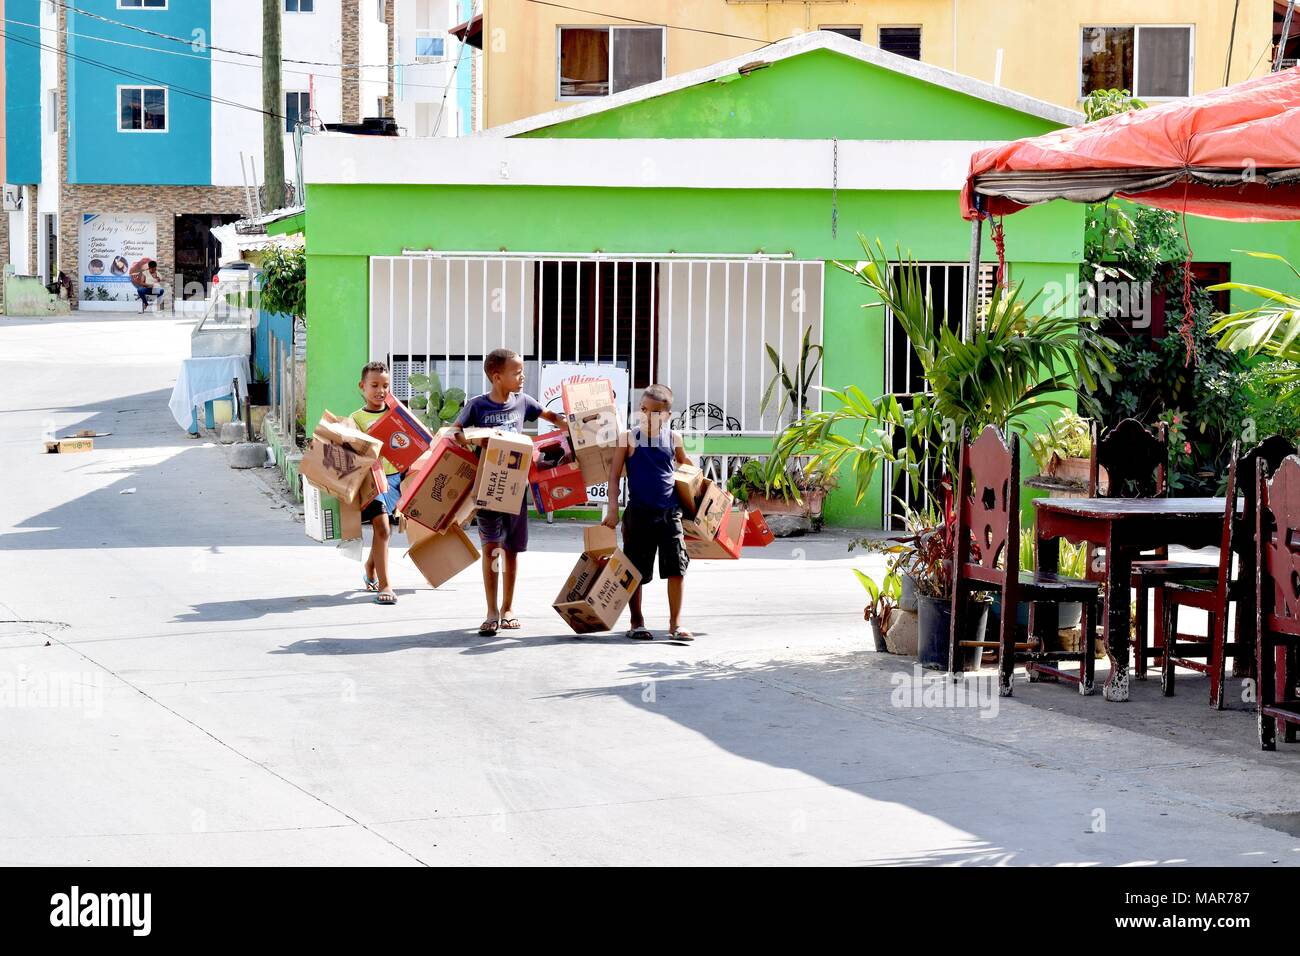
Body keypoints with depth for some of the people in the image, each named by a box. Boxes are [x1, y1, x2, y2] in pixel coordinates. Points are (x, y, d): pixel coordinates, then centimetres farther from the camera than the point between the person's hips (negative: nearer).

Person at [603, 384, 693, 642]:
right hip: (639, 512, -2)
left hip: (669, 511, 2)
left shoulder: (673, 438, 5)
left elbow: (684, 463, 27)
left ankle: (676, 623, 3)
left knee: (676, 567, -4)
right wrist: (613, 509, -10)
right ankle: (637, 623, 18)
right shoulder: (629, 437, -2)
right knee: (636, 571, 4)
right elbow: (614, 475, -3)